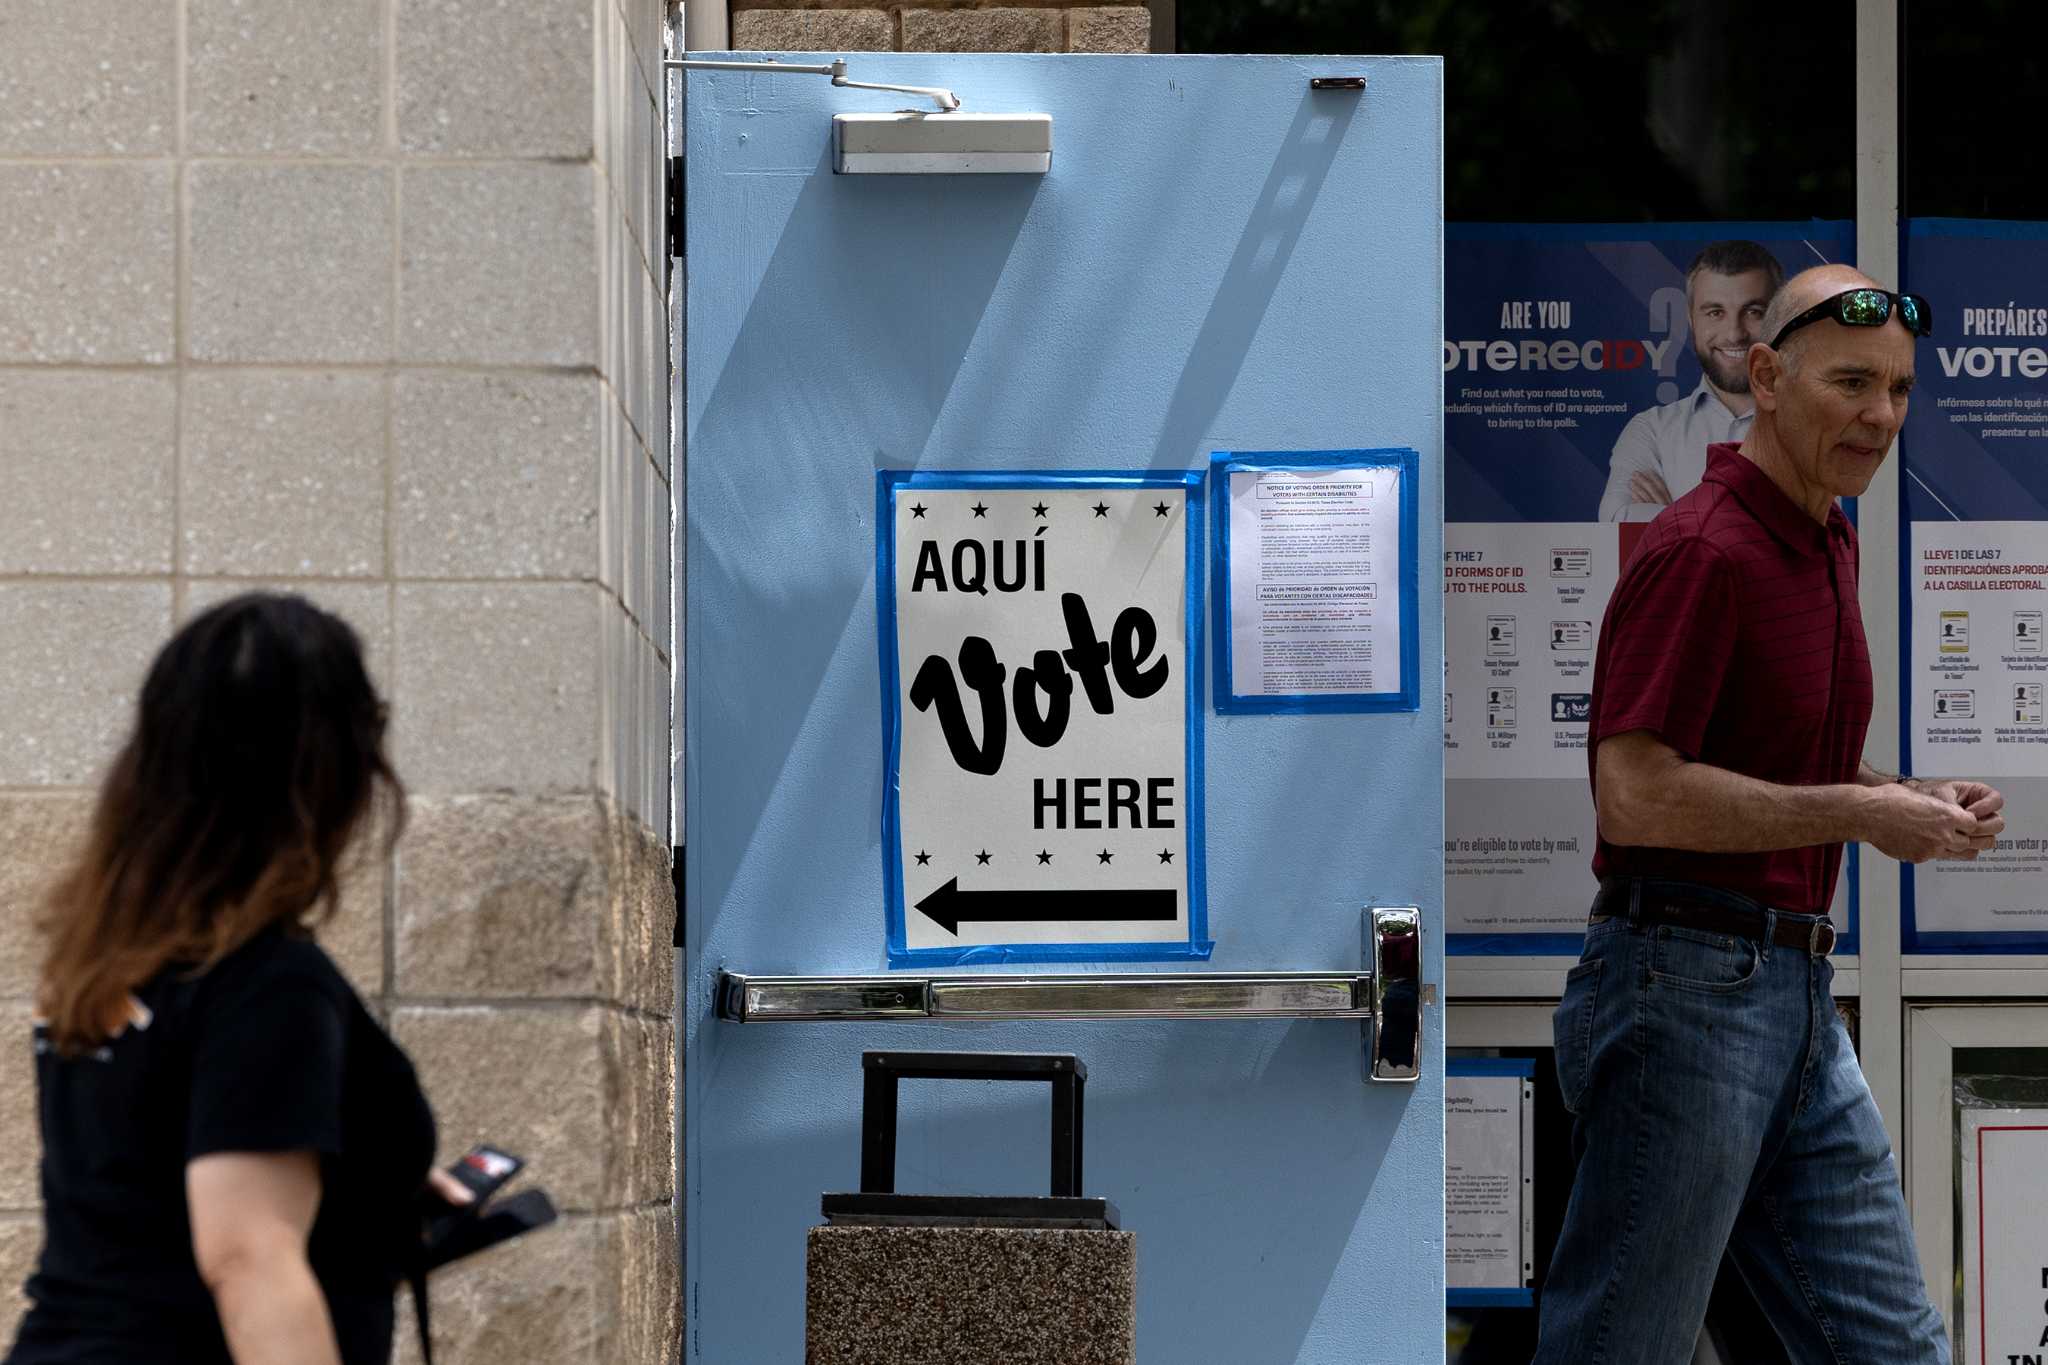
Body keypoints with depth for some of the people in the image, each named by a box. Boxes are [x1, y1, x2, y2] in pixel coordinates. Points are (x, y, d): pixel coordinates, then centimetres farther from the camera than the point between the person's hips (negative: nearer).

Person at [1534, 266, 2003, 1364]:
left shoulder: (1830, 541, 16)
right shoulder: (1702, 550, -15)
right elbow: (1637, 795, -22)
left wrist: (1916, 801, 9)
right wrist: (1857, 815, -17)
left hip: (1796, 996, 10)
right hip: (1687, 988, -9)